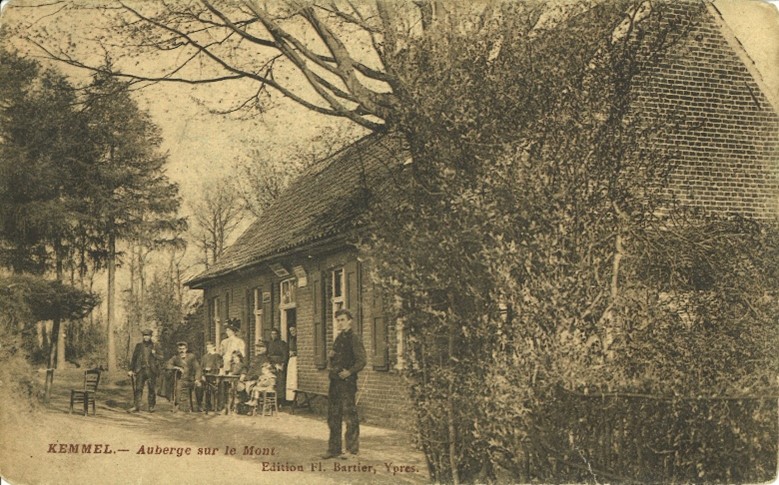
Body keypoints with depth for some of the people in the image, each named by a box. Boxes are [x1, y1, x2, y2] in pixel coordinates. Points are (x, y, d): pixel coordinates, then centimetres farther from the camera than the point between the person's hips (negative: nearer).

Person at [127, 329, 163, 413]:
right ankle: (136, 406, -4)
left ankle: (151, 407, 10)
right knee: (138, 388, -6)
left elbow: (161, 358, 6)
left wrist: (155, 354, -13)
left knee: (152, 390, 2)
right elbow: (134, 358, 12)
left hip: (151, 371, -1)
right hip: (140, 370, 1)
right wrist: (131, 369, 8)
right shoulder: (138, 345, 10)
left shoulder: (154, 346, 7)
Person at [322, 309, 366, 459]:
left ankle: (352, 450, 2)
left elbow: (361, 360, -15)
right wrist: (330, 356, 6)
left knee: (350, 416, -5)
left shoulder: (353, 338, -7)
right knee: (333, 416, 12)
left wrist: (349, 371, -24)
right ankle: (334, 449, 20)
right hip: (335, 381, 9)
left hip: (347, 381, -8)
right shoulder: (339, 338, 17)